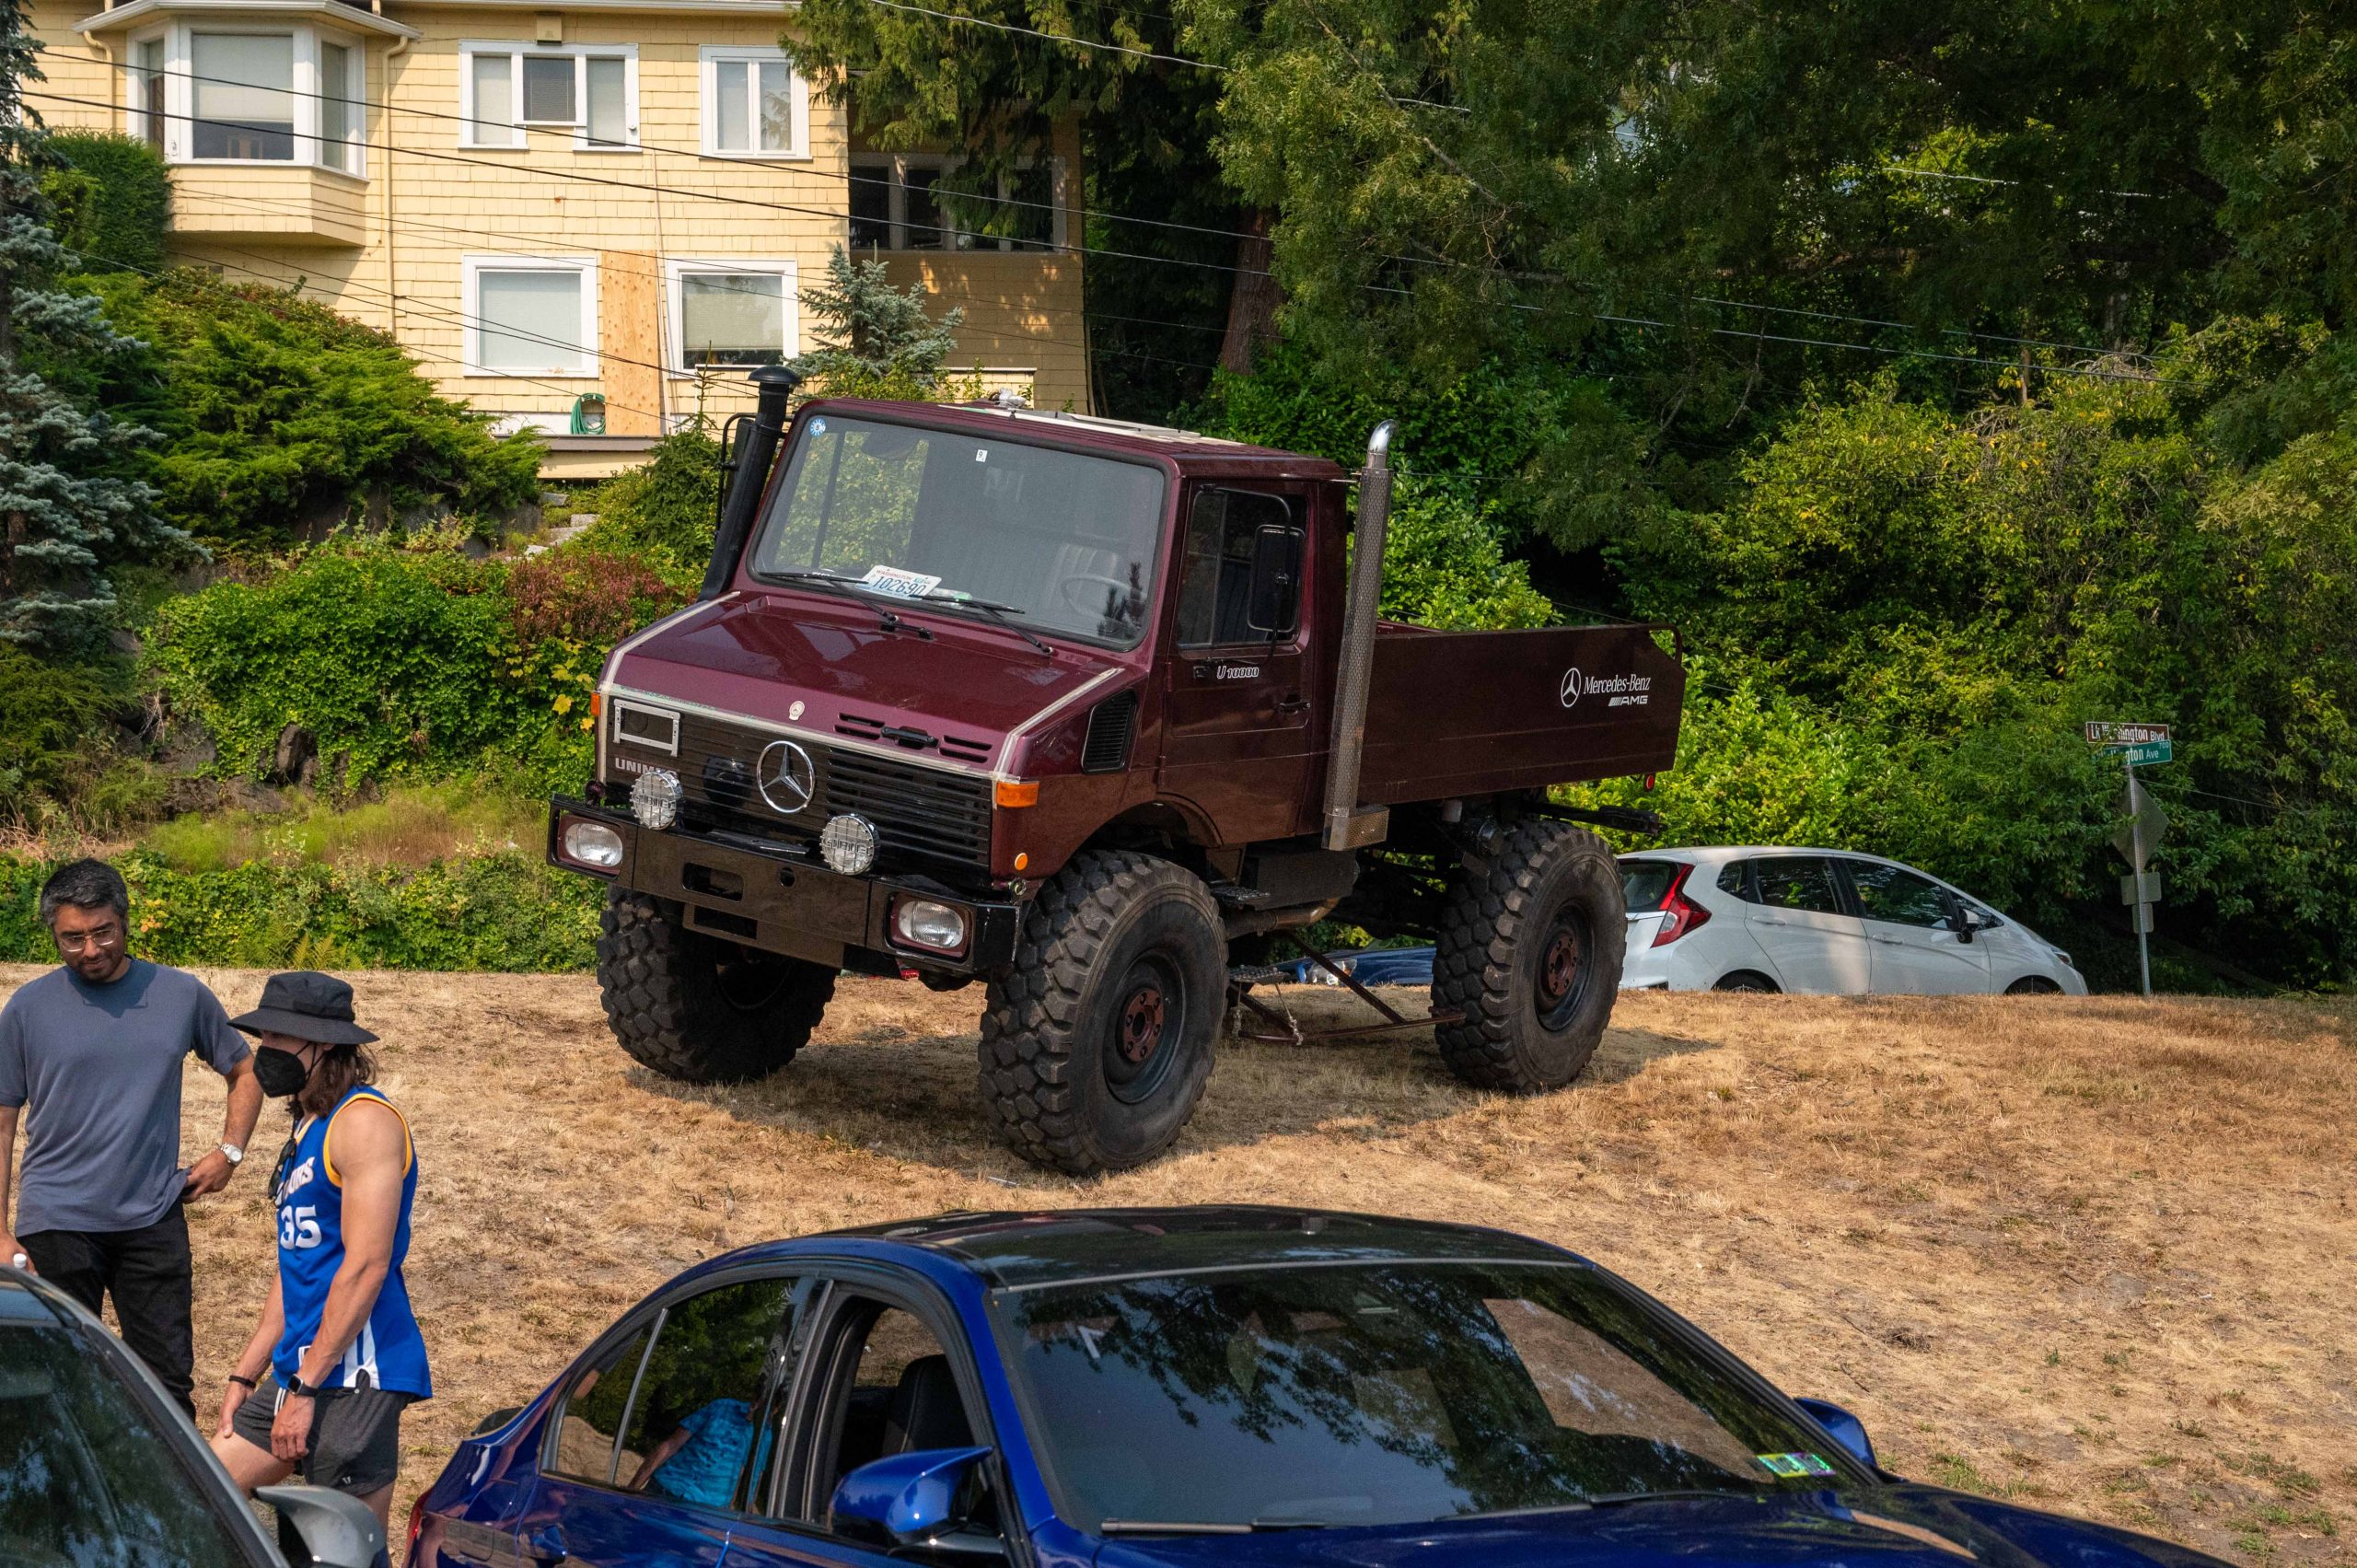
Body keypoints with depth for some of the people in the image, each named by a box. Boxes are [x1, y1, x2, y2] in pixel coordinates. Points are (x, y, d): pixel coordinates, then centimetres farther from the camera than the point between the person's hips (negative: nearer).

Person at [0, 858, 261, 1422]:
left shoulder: (182, 995, 3)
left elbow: (245, 1070, 19)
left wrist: (229, 1152, 4)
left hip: (153, 1219, 1)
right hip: (56, 1224, -1)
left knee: (169, 1383, 3)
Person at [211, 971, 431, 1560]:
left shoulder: (364, 1121, -13)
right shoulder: (307, 1127, 18)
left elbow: (365, 1266, -19)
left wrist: (305, 1387, -19)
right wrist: (245, 1376, 20)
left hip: (355, 1376, -10)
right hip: (299, 1371, 10)